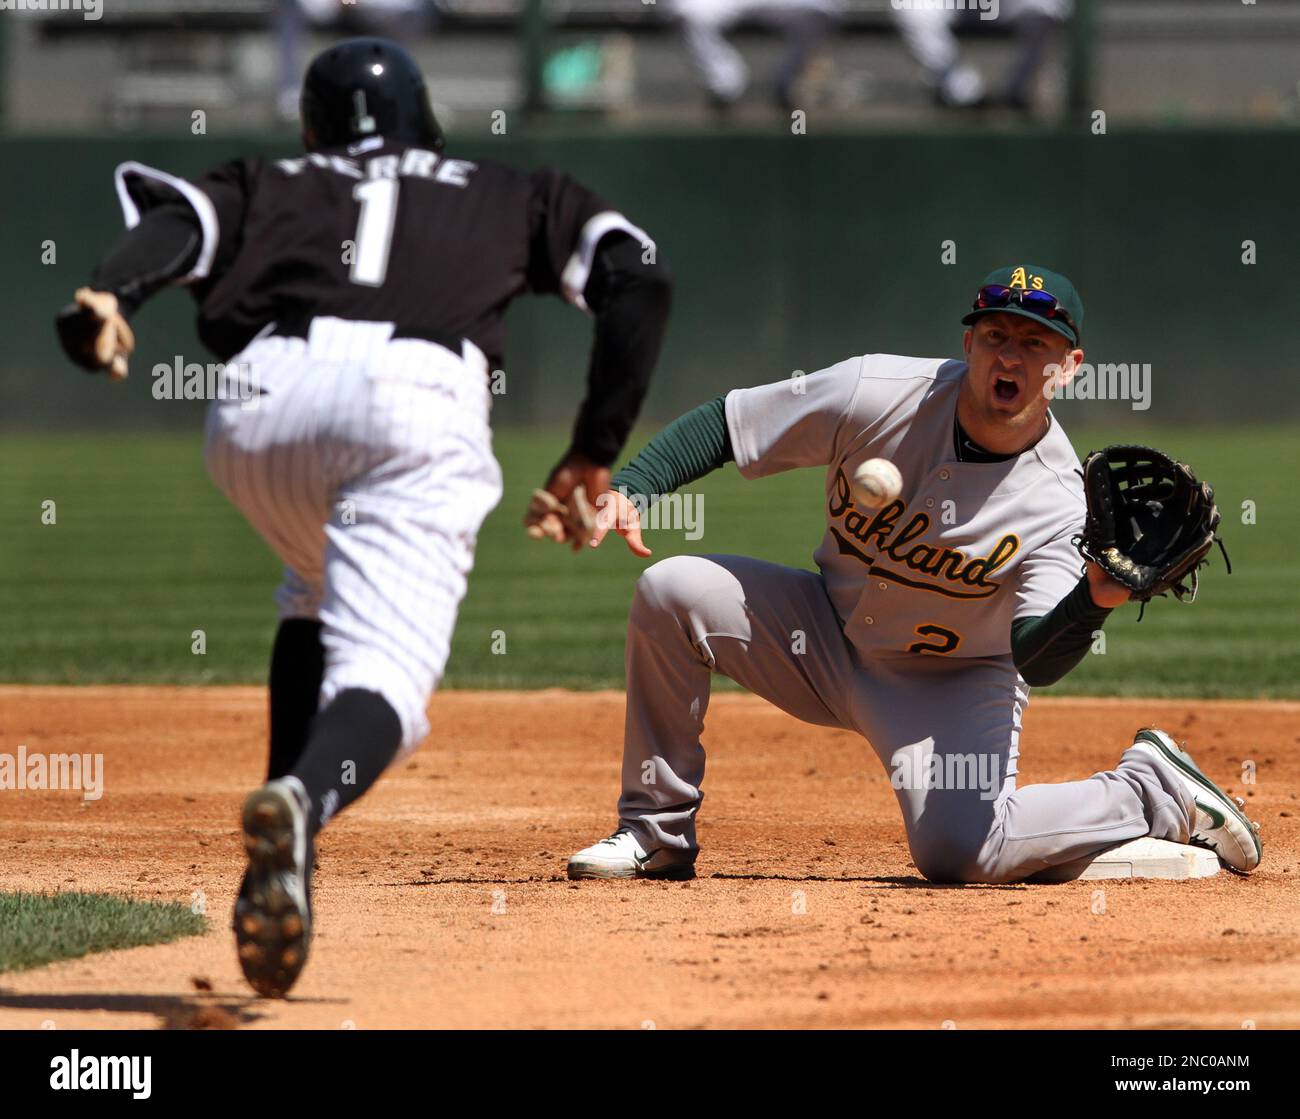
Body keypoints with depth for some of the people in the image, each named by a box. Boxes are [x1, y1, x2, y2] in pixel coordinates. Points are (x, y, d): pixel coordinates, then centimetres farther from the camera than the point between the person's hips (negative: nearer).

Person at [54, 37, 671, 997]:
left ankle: (282, 873, 14)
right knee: (381, 670, -13)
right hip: (419, 390, -2)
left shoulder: (267, 185, 33)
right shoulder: (514, 196, 35)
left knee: (320, 598, 31)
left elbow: (176, 220, 10)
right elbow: (638, 280, 19)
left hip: (260, 397, 2)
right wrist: (597, 451, 22)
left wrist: (108, 296, -10)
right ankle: (301, 804, -48)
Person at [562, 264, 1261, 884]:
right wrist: (629, 487, -25)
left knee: (959, 851, -29)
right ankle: (658, 833, -1)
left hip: (955, 684, -4)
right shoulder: (878, 394, -20)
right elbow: (724, 425, -10)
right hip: (831, 629, 4)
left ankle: (1152, 792, -1)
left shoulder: (1058, 502, -24)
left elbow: (1038, 659, -33)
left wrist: (1097, 598, -54)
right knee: (672, 591, -17)